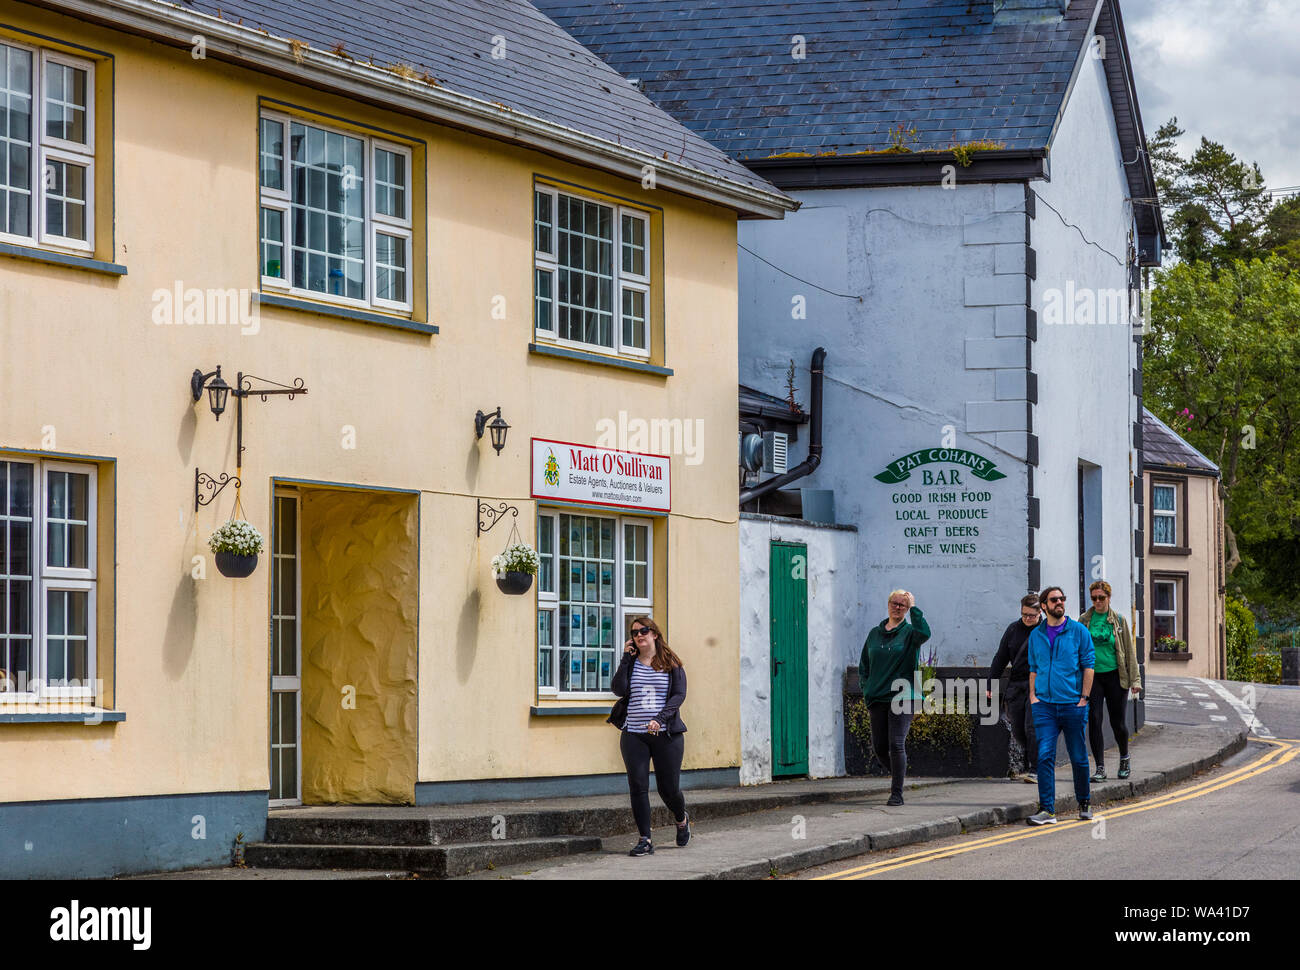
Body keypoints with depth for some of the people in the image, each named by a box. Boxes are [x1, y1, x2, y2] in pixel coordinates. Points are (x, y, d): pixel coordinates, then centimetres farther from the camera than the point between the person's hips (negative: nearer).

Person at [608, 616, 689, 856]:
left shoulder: (672, 664, 4)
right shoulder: (630, 663, 9)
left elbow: (679, 695, -5)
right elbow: (618, 690, -6)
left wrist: (659, 719, -17)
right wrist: (626, 658, -6)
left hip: (665, 734, -2)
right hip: (633, 735, 2)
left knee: (669, 788, 3)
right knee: (638, 787, -5)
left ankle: (682, 821, 35)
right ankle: (645, 840, -1)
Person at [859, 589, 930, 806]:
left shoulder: (909, 632, 0)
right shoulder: (875, 633, 13)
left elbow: (924, 633, -25)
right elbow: (864, 664, 20)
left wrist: (913, 607, -16)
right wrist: (866, 689, 6)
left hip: (902, 697, -5)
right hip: (877, 698, 5)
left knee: (896, 744, -13)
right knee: (879, 747, 6)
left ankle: (897, 793, -8)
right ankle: (898, 772, 34)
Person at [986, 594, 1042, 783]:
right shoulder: (1013, 630, 10)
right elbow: (1000, 658, 15)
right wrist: (991, 685, 13)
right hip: (1016, 685, 5)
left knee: (1032, 728, -13)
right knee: (1018, 730, 4)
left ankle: (1035, 769, -11)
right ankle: (1028, 764, 19)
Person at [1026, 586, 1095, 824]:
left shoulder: (1078, 631, 1)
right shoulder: (1036, 635, 11)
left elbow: (1088, 666, 0)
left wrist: (1084, 697, -7)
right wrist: (1032, 695, 5)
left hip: (1073, 704, -2)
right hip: (1045, 705, 2)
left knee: (1079, 757, 7)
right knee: (1045, 756, -9)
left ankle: (1084, 803, 25)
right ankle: (1047, 810, -11)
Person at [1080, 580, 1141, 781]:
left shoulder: (1118, 621, 3)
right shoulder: (1084, 621, 5)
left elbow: (1129, 650, 5)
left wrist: (1135, 679, 0)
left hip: (1115, 676, -1)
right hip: (1092, 676, 1)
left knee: (1117, 722, 2)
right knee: (1094, 721, -5)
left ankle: (1124, 758, 29)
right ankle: (1100, 768, 0)